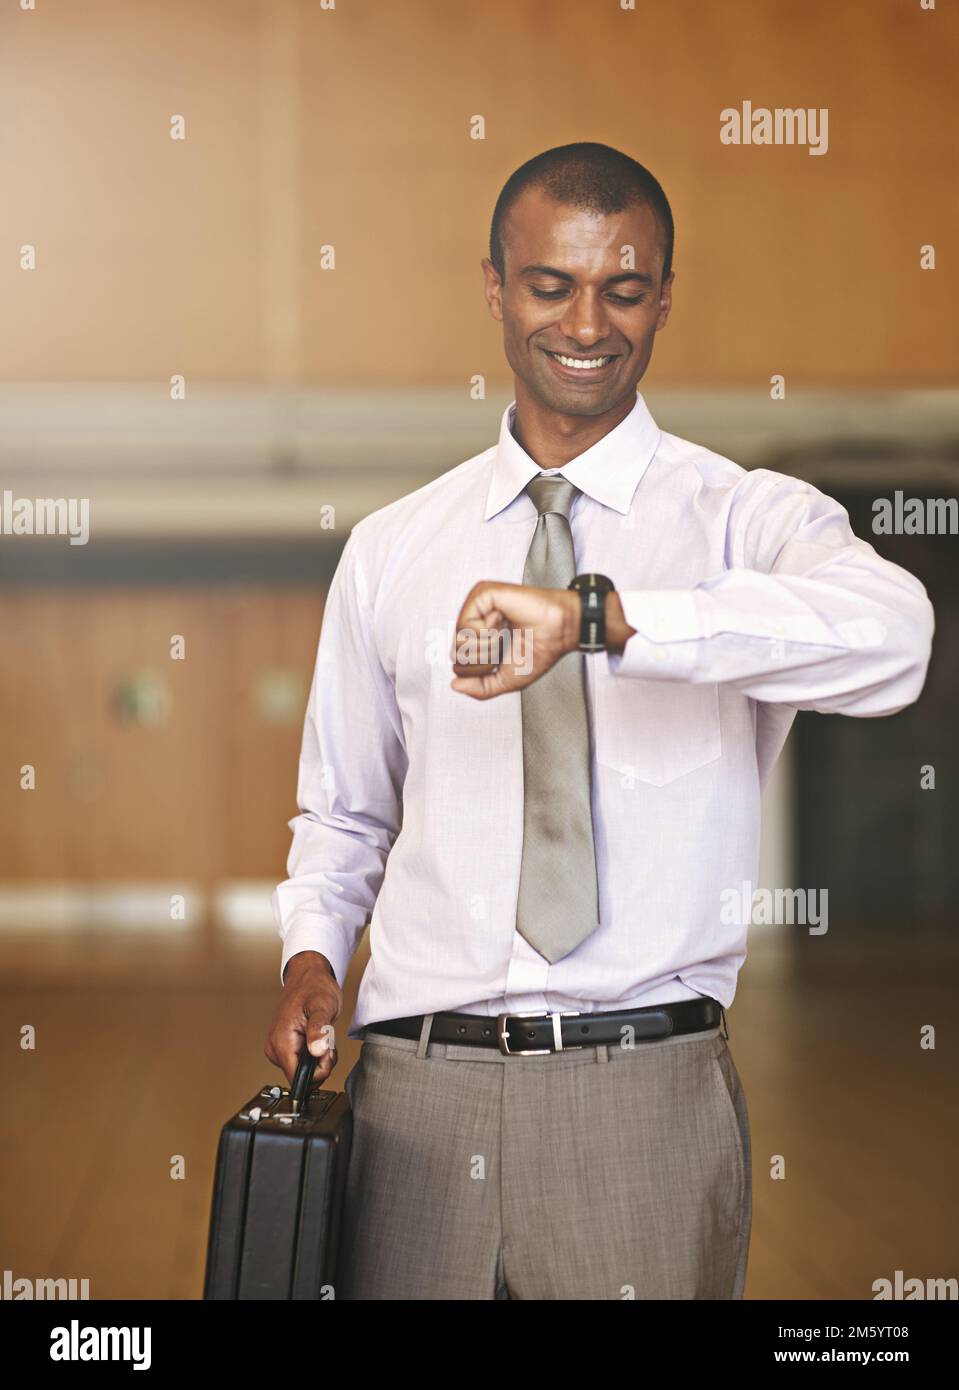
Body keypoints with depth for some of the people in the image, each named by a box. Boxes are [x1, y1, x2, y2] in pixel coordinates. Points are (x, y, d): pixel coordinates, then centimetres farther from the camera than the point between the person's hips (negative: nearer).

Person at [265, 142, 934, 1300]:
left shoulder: (748, 520, -1)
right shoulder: (390, 552, 11)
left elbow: (889, 637, -24)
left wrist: (599, 615, -33)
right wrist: (311, 955, 0)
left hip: (647, 1104, -2)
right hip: (416, 1097, 3)